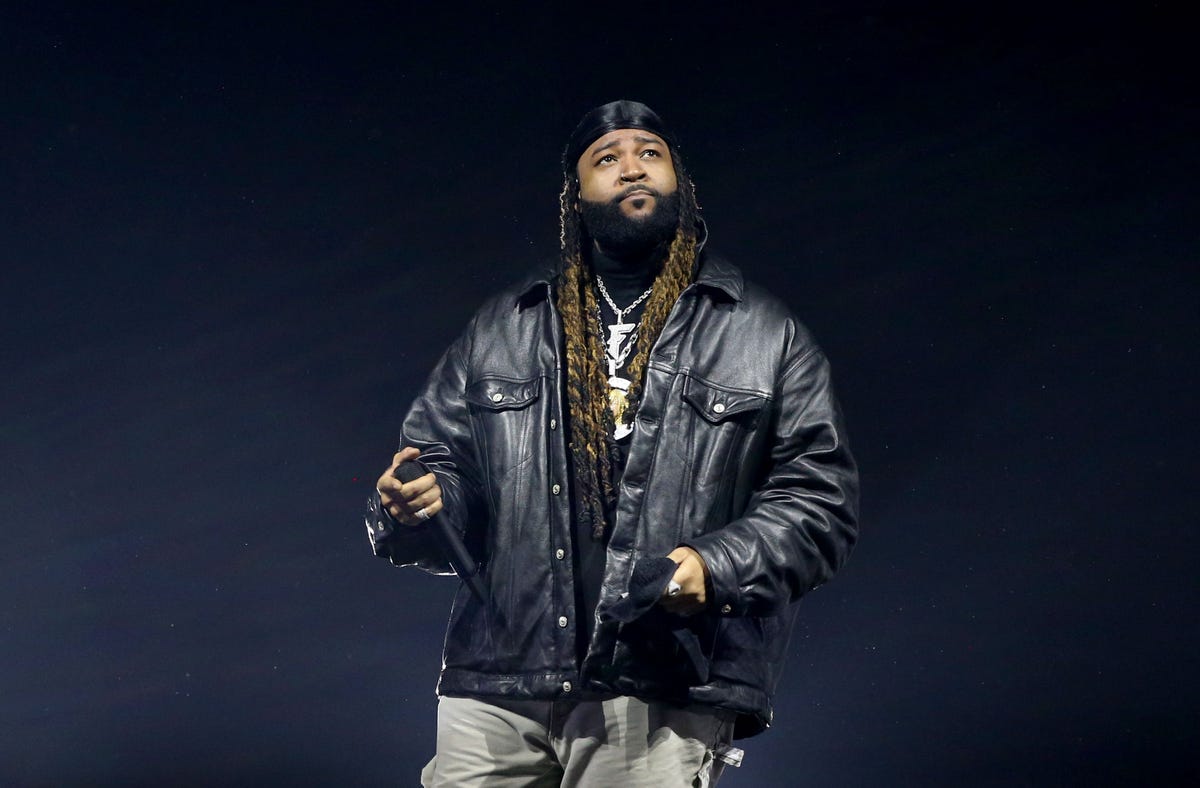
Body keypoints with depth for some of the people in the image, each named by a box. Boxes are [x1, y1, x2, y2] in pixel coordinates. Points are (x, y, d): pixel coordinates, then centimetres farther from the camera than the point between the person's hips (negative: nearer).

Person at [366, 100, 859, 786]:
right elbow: (439, 461, 16)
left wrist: (716, 567, -13)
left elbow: (820, 500, 3)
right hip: (495, 683, 2)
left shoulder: (767, 337, 9)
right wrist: (416, 505, -8)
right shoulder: (500, 331, 16)